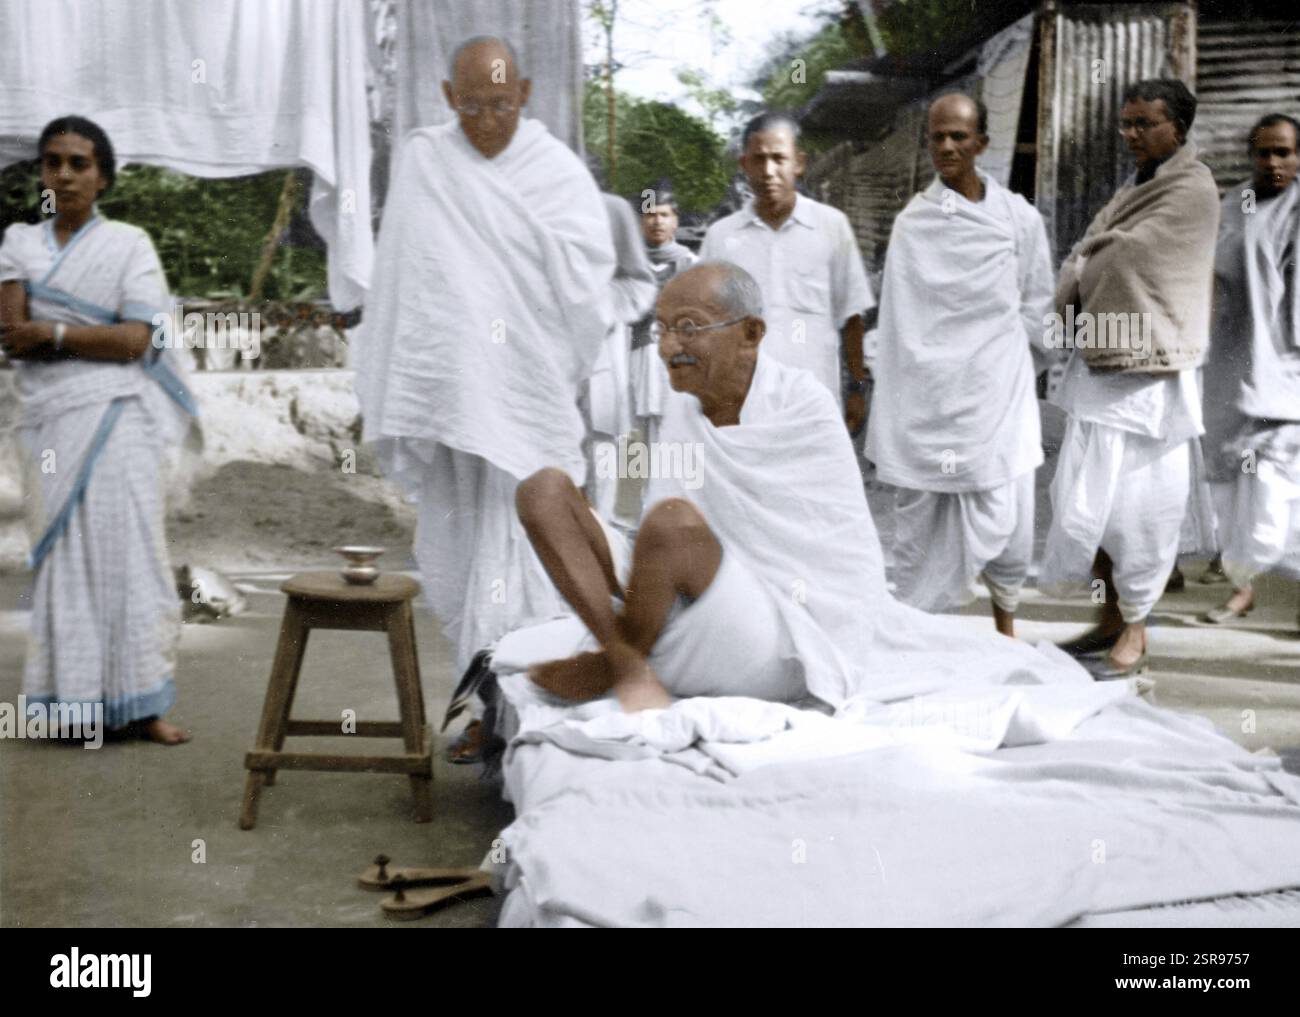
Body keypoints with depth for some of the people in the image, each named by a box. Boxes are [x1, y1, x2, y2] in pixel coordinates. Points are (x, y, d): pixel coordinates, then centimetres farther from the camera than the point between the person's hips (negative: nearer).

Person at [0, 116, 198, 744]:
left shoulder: (129, 245, 7)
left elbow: (134, 342, -5)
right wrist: (96, 336, -7)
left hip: (114, 416, -2)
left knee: (125, 545, -8)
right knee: (61, 551, -1)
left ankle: (138, 703, -7)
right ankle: (73, 696, 3)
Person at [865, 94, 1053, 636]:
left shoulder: (1021, 217, 4)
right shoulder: (915, 221, -2)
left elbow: (1036, 303, 13)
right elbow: (901, 319, -2)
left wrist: (996, 346, 5)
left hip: (1000, 391, 2)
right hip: (935, 394, -2)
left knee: (1007, 519, 5)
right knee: (927, 519, -1)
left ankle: (1006, 623, 27)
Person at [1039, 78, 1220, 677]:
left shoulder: (1193, 191, -8)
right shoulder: (1133, 189, 18)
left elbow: (1123, 257, -15)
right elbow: (1081, 259, 13)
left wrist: (1081, 276, 2)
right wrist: (1076, 313, -4)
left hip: (1149, 374, -8)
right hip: (1099, 364, 8)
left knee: (1138, 505, -4)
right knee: (1083, 498, 9)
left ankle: (1135, 634, 8)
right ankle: (1110, 619, 21)